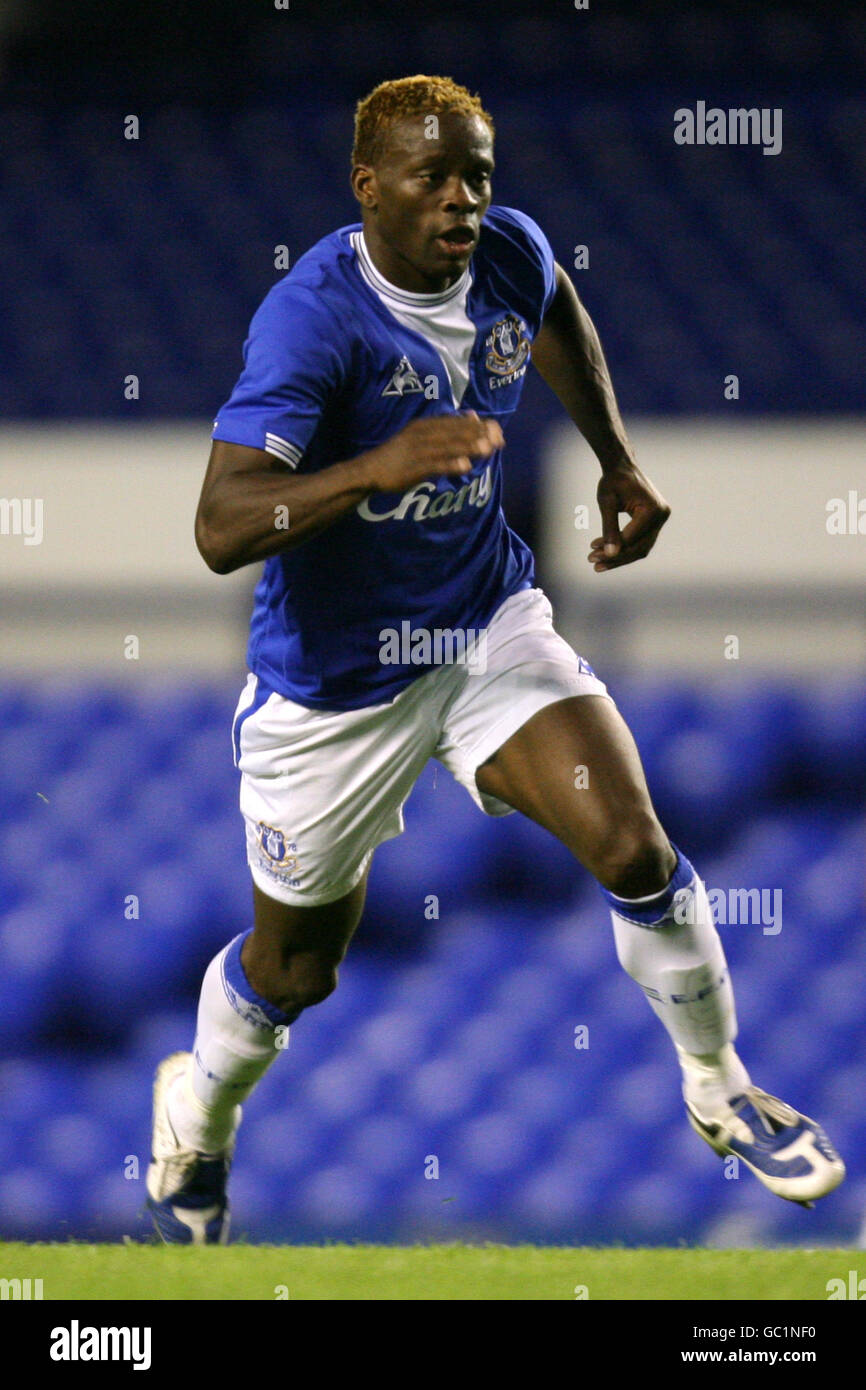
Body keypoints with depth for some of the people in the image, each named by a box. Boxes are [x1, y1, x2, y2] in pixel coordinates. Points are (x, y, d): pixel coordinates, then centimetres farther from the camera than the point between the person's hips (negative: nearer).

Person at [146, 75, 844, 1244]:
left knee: (633, 851, -14)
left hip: (488, 627, 4)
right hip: (335, 683, -4)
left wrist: (619, 463, 15)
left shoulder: (511, 256, -9)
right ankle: (196, 1117, 44)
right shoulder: (313, 317, -28)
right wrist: (380, 465, -49)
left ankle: (720, 1092, 9)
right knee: (294, 967, 12)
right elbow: (222, 527, -37)